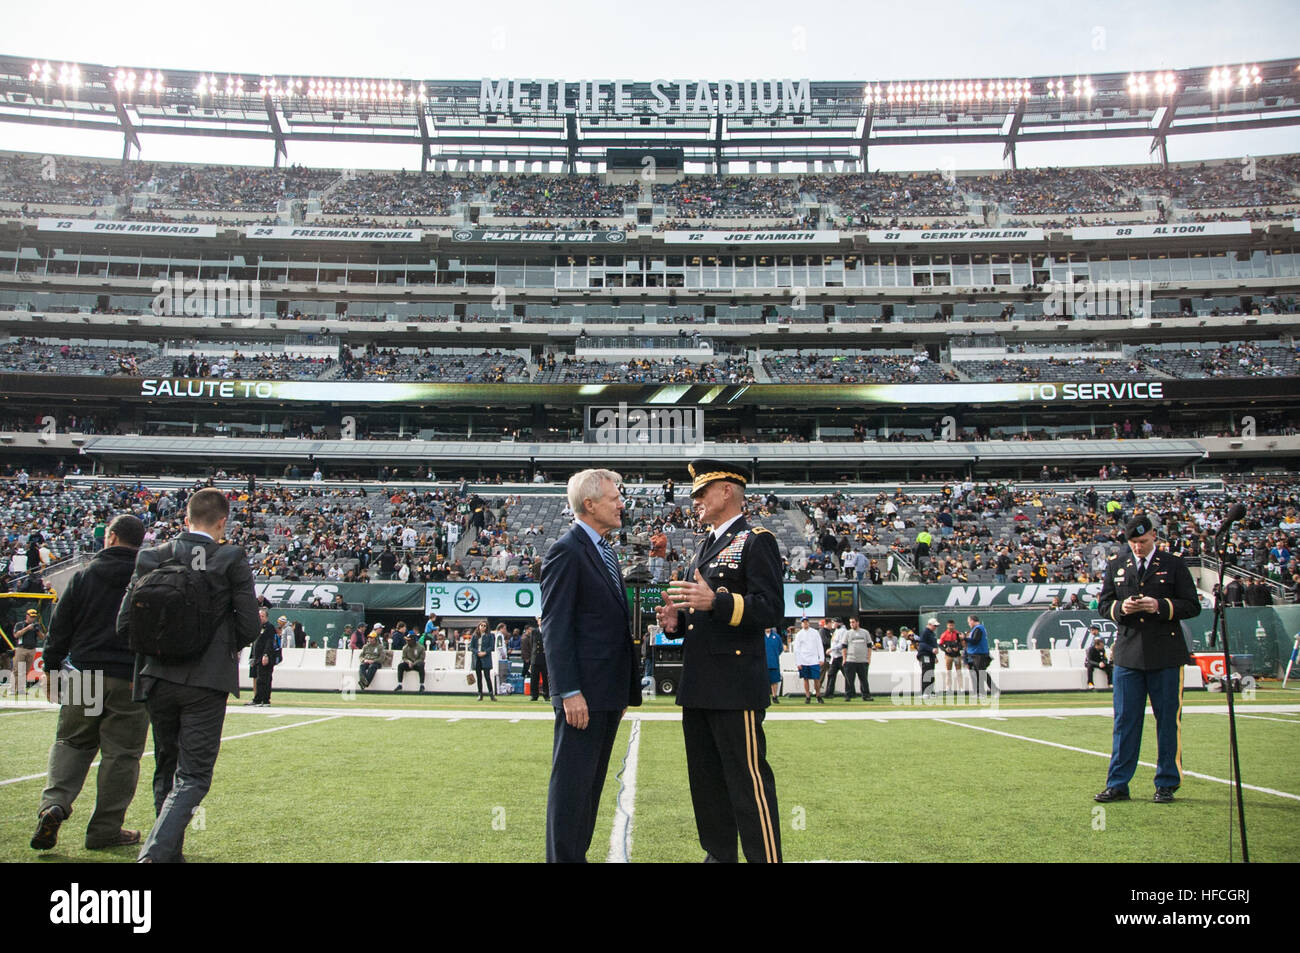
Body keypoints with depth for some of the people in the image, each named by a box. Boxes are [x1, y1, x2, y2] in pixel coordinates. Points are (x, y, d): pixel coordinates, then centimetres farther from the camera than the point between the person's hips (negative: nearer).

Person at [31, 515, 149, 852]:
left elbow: (60, 628, 4)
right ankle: (105, 830, 9)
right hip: (130, 681, -1)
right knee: (120, 752, 4)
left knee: (71, 742, 17)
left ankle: (54, 805, -4)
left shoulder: (84, 576, 2)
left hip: (83, 673, 1)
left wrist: (52, 670, 14)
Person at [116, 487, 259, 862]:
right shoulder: (232, 559, -8)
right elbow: (248, 625, -8)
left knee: (166, 770, 20)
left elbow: (124, 623, 1)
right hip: (207, 682, -4)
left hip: (157, 680, 4)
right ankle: (156, 852, -16)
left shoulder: (151, 558, 1)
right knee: (193, 776, 1)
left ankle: (170, 850, 29)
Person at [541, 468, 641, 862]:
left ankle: (577, 853, 24)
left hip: (609, 690, 9)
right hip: (583, 692, -9)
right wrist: (569, 692, -21)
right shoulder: (566, 551, -11)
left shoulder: (606, 551, 17)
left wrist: (625, 689, 17)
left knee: (592, 781, 14)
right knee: (572, 782, -2)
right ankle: (563, 856, 6)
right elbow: (555, 628, -16)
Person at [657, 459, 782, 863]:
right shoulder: (705, 547, 20)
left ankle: (765, 857, 2)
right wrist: (677, 620, 6)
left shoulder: (756, 541, -6)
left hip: (736, 687, -9)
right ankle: (719, 854, 25)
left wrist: (715, 601, -28)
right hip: (698, 686, 9)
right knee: (706, 781, 14)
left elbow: (770, 608, -16)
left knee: (748, 780, -5)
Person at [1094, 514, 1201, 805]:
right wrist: (1121, 608, -8)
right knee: (1124, 721, 5)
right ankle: (1117, 785, 10)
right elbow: (1104, 604, 14)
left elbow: (1192, 606, 1)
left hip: (1165, 656, -2)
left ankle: (1167, 784, 15)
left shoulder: (1173, 565, 4)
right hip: (1128, 653, 2)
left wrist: (1161, 606, -14)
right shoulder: (1116, 565, 12)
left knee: (1168, 721, 3)